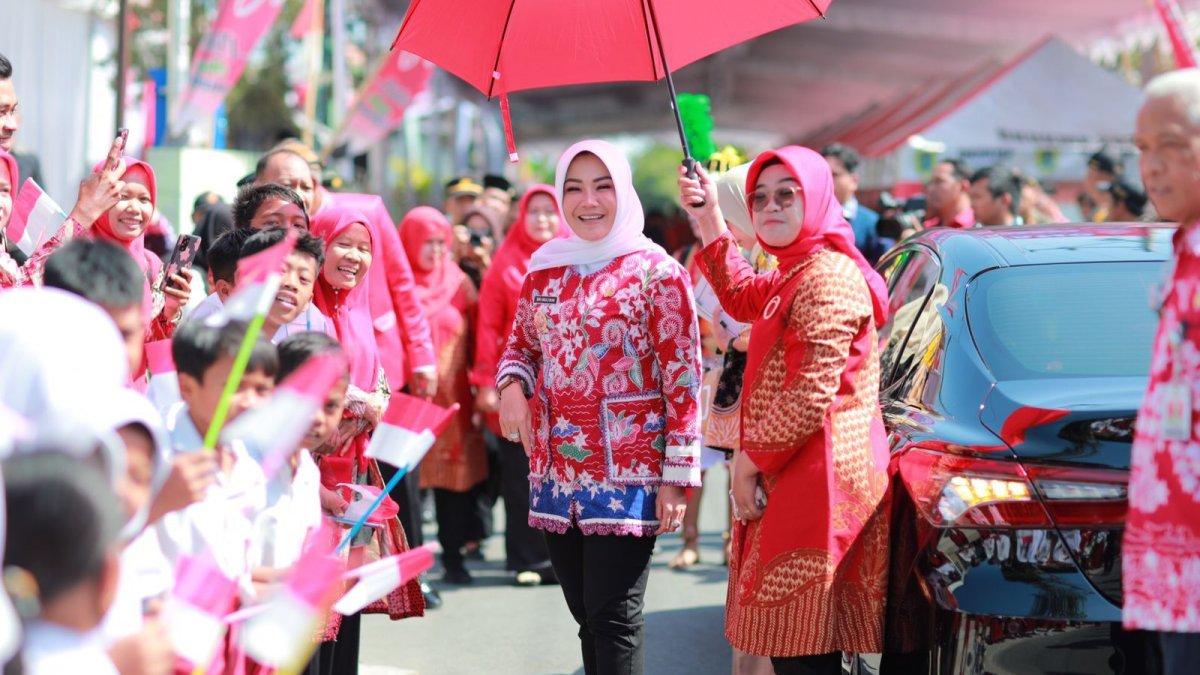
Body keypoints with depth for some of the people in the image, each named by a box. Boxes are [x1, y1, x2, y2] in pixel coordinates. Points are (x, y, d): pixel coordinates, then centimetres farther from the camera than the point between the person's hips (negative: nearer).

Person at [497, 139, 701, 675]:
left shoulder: (656, 271, -5)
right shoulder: (545, 269, 10)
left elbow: (683, 376, -7)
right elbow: (521, 344, 22)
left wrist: (678, 472, -11)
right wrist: (512, 385, -2)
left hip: (627, 473, -5)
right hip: (556, 470, 5)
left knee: (613, 616, -6)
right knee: (585, 614, 12)